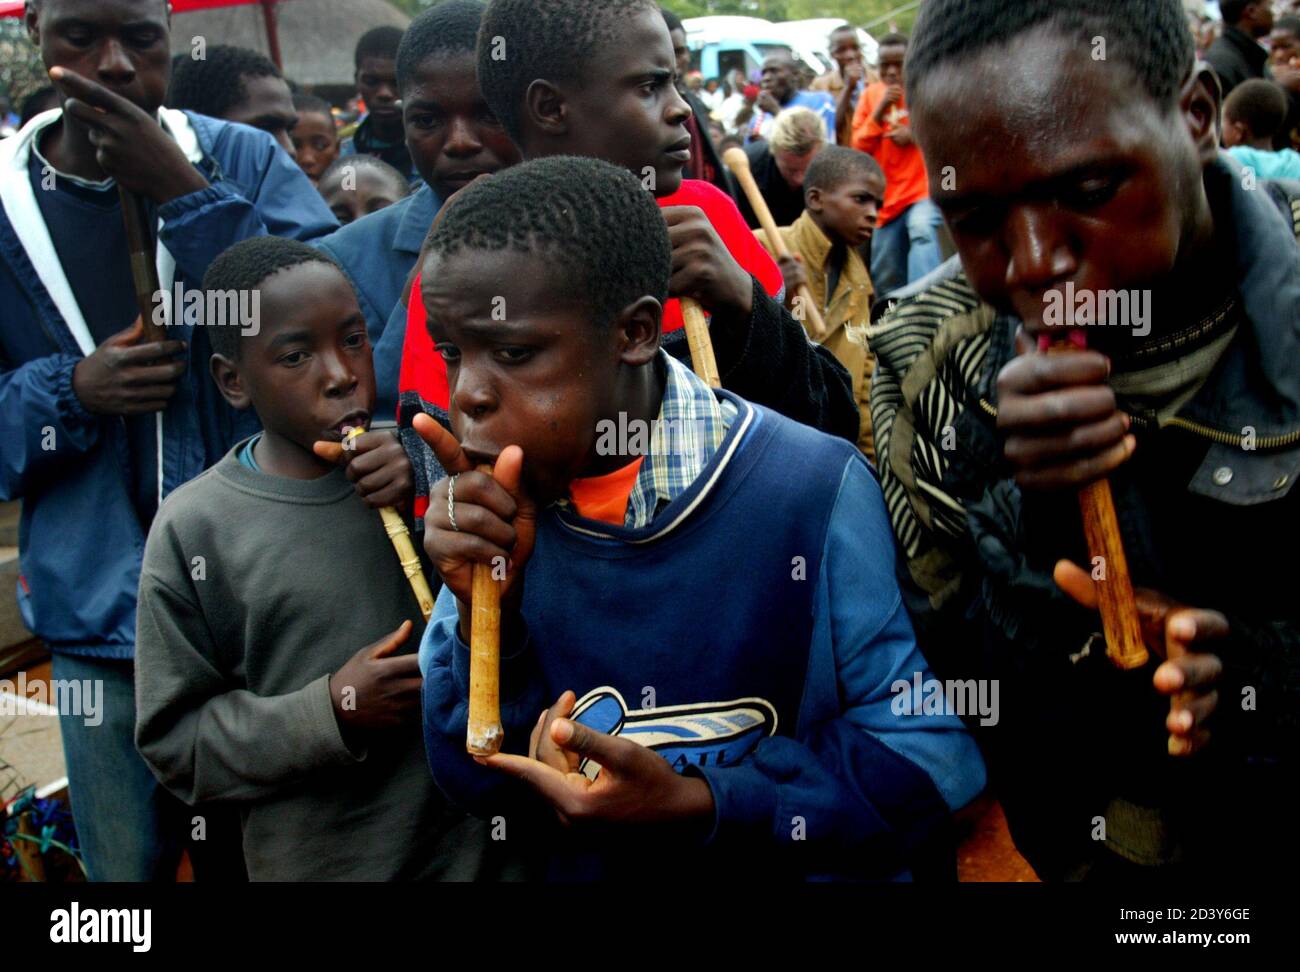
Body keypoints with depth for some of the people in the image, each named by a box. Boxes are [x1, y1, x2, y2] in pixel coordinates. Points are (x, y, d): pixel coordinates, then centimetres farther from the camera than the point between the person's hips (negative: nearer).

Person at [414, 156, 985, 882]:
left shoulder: (812, 494, -19)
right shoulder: (487, 510, -6)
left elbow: (927, 755, -14)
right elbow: (481, 786, -2)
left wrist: (694, 804, -22)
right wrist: (483, 607, -17)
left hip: (797, 867, -3)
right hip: (583, 867, 3)